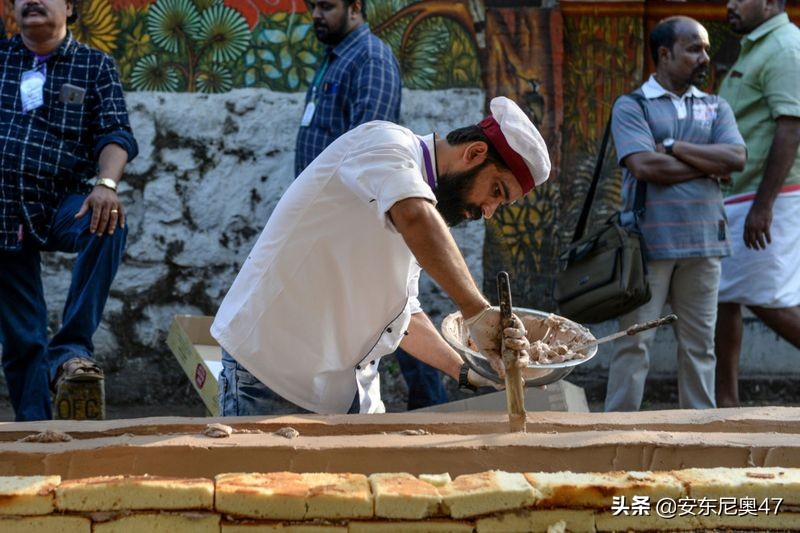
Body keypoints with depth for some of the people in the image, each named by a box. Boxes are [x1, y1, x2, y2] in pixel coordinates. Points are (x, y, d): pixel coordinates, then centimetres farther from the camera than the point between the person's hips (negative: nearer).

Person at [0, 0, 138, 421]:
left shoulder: (95, 66, 4)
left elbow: (115, 132, -10)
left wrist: (106, 184, -26)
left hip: (63, 204, -2)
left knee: (108, 223, -36)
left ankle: (71, 348, -32)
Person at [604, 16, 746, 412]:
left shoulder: (715, 108, 14)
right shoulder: (632, 106, 1)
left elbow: (736, 157, -3)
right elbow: (645, 167, -14)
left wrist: (674, 148, -8)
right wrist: (708, 165, -5)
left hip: (703, 241, 4)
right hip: (649, 242, -4)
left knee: (699, 345, 7)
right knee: (634, 343, -2)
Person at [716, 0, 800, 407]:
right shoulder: (756, 48, 18)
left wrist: (763, 206, -25)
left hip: (764, 197, -10)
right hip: (734, 199, 10)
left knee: (765, 299, -7)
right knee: (721, 297, 8)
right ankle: (725, 400, 13)